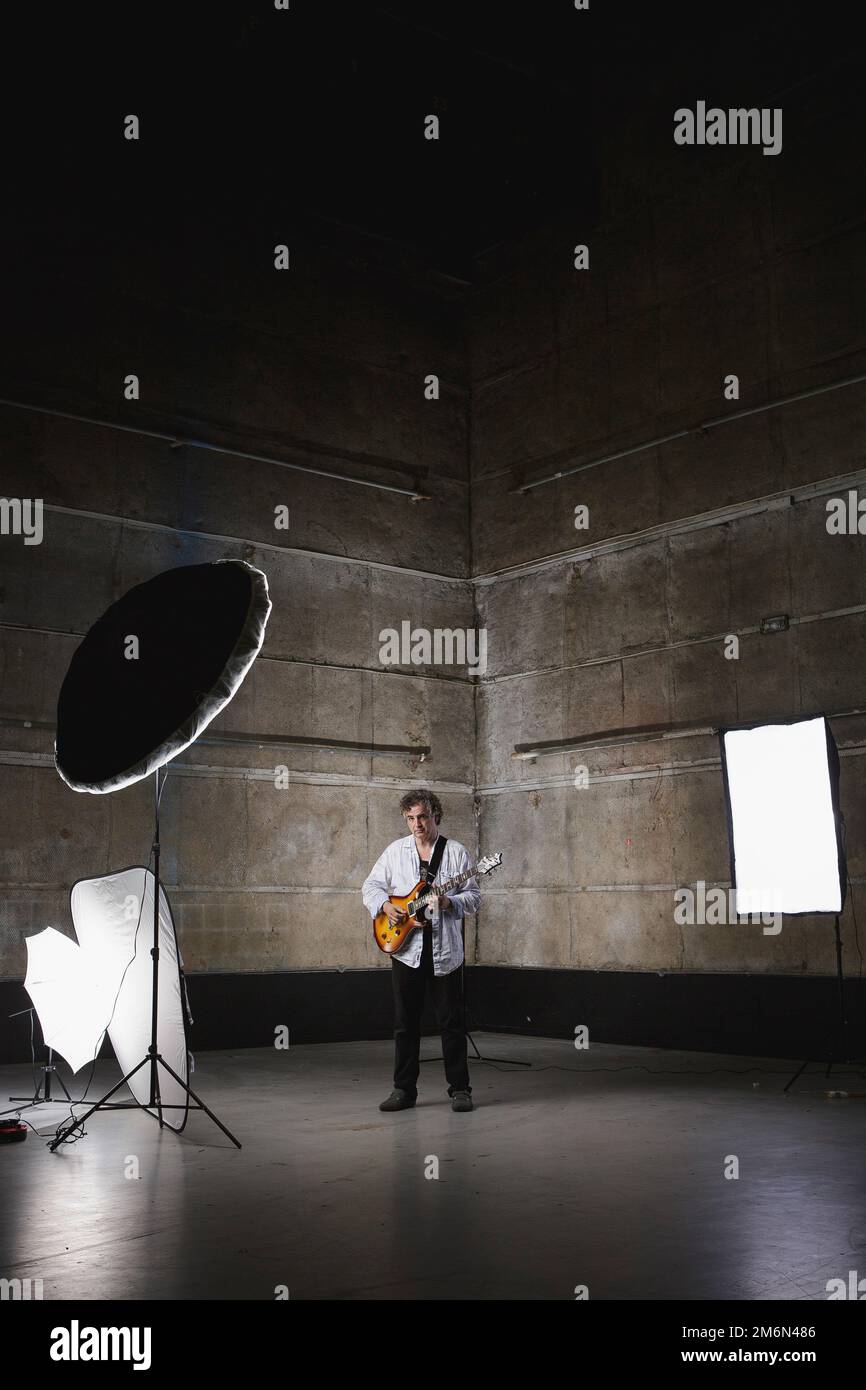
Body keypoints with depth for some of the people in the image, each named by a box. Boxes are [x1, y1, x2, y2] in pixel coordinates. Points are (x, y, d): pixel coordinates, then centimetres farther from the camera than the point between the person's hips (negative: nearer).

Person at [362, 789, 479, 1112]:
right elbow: (370, 886, 12)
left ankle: (459, 1089, 11)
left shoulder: (456, 852, 2)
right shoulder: (396, 850, 8)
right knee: (405, 1022, 7)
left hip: (445, 949, -2)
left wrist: (450, 902, -18)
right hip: (404, 945, 2)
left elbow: (473, 896, 1)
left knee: (451, 1021, 2)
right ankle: (404, 1089, 15)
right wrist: (385, 905, -8)